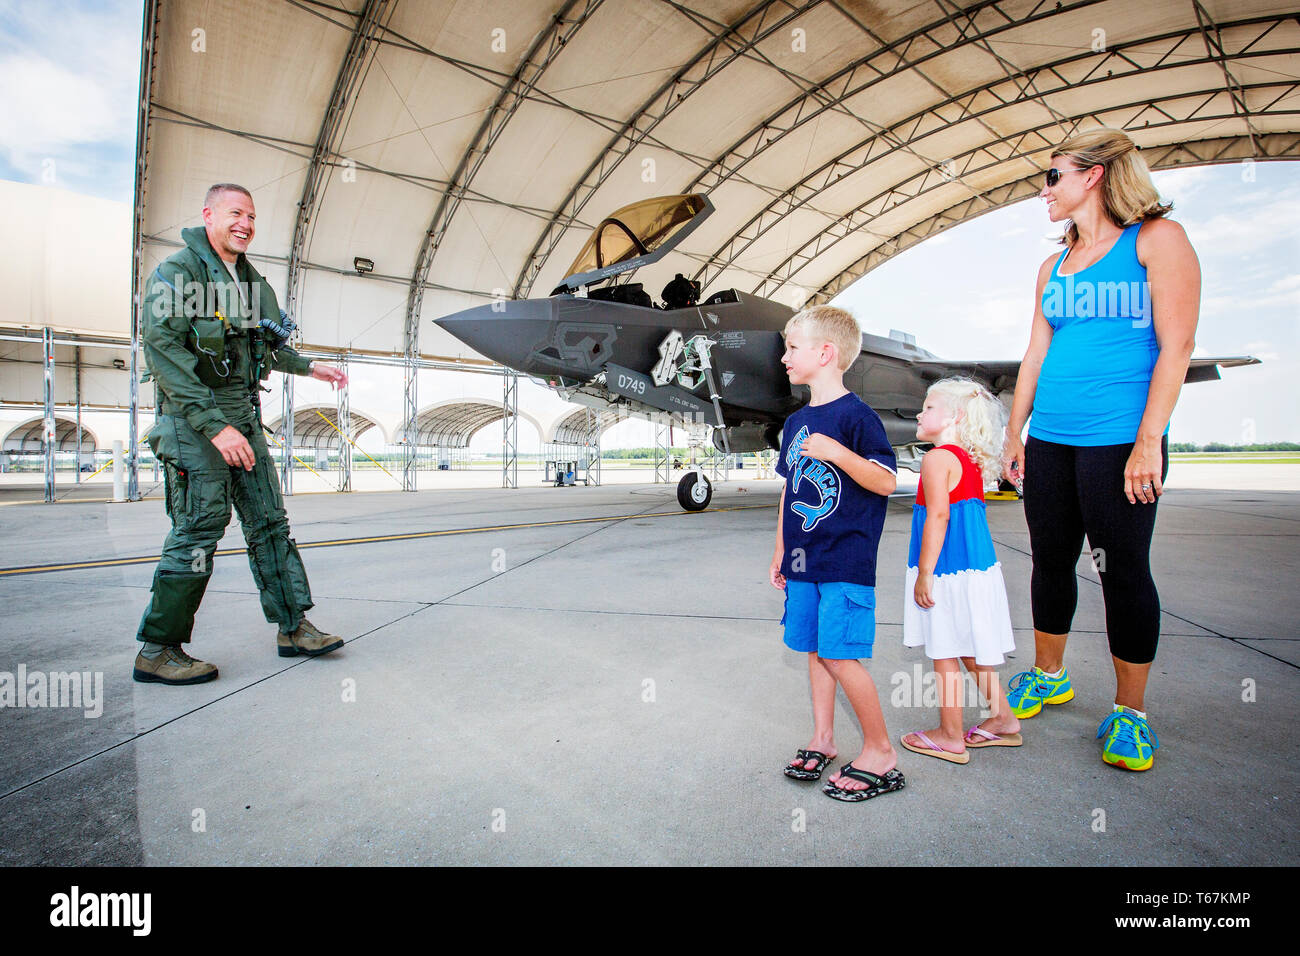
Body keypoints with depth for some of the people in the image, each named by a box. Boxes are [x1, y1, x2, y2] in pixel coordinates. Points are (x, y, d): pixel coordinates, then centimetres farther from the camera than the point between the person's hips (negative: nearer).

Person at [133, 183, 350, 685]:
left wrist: (309, 367, 38)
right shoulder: (177, 272, -8)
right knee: (197, 530, -7)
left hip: (243, 414, 8)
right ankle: (157, 650, 6)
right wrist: (215, 425, -26)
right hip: (194, 417, -8)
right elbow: (163, 350, -19)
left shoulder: (251, 281, 16)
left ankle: (293, 627, 12)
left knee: (269, 521, 5)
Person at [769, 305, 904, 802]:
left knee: (839, 654, -7)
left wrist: (837, 453, -28)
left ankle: (880, 753, 11)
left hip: (845, 561, -7)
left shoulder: (855, 415, -10)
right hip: (804, 561, 8)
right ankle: (822, 739, 27)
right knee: (814, 649, 13)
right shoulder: (796, 422, 13)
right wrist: (780, 552, 20)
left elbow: (886, 482, -15)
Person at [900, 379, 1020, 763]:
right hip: (977, 568, 9)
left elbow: (938, 516, -21)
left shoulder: (937, 459, -14)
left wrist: (924, 573, -19)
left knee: (944, 653, 3)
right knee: (971, 651, 20)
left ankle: (950, 736, 14)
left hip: (948, 572, -9)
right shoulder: (972, 462, 14)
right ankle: (1003, 719, 32)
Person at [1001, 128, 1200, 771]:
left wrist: (1148, 441, -16)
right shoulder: (1054, 266, 16)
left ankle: (1129, 713, 16)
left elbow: (1176, 345, -9)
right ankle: (1048, 678, 29)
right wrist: (1013, 434, 12)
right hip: (1050, 440, 6)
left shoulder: (1157, 238, -1)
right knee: (1051, 562, 11)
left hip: (1118, 439, -6)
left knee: (1123, 570, 0)